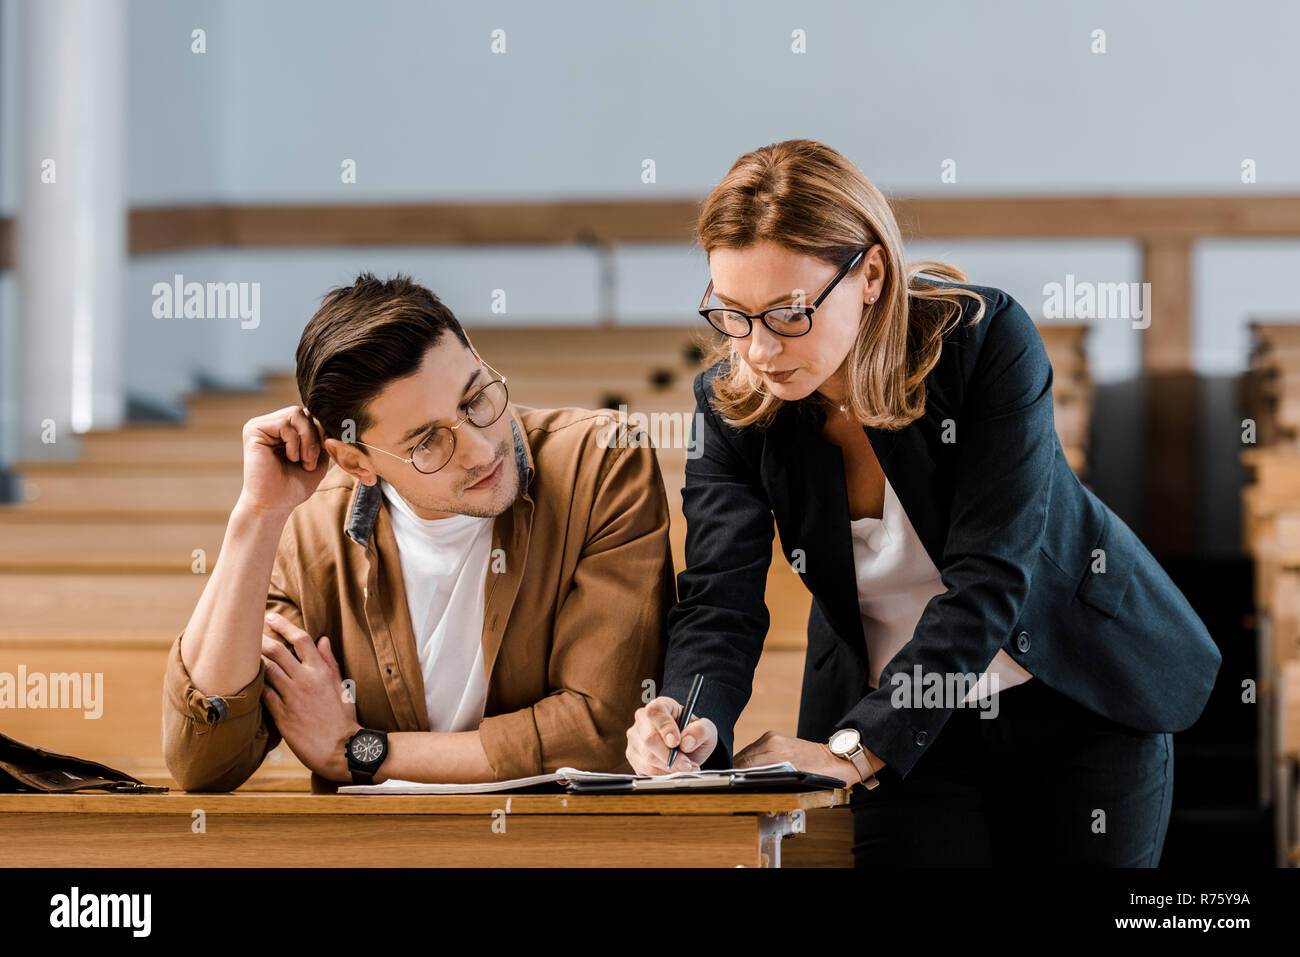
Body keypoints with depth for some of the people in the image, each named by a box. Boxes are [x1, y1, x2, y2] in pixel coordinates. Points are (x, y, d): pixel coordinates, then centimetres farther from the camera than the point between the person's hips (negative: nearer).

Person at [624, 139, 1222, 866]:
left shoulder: (987, 340, -24)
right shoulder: (731, 402, -12)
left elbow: (986, 582, -29)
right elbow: (721, 597, -18)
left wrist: (854, 749, -37)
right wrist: (694, 723, -41)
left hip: (1078, 707, -2)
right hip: (905, 734, 2)